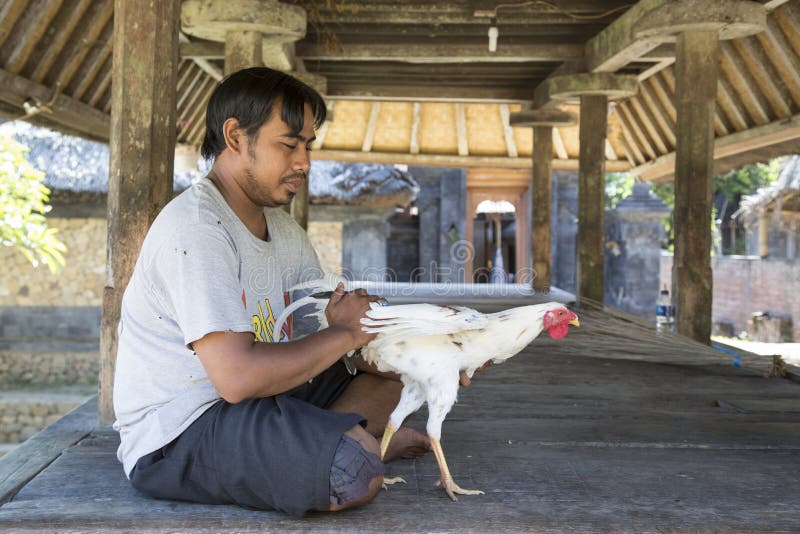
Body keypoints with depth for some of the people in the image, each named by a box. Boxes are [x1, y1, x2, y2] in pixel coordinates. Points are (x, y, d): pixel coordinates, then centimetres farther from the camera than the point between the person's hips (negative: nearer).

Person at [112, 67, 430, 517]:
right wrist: (345, 333, -17)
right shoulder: (195, 226, -20)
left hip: (254, 400, 10)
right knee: (357, 469, -28)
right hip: (176, 439, -10)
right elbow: (237, 375, -29)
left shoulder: (283, 228, 12)